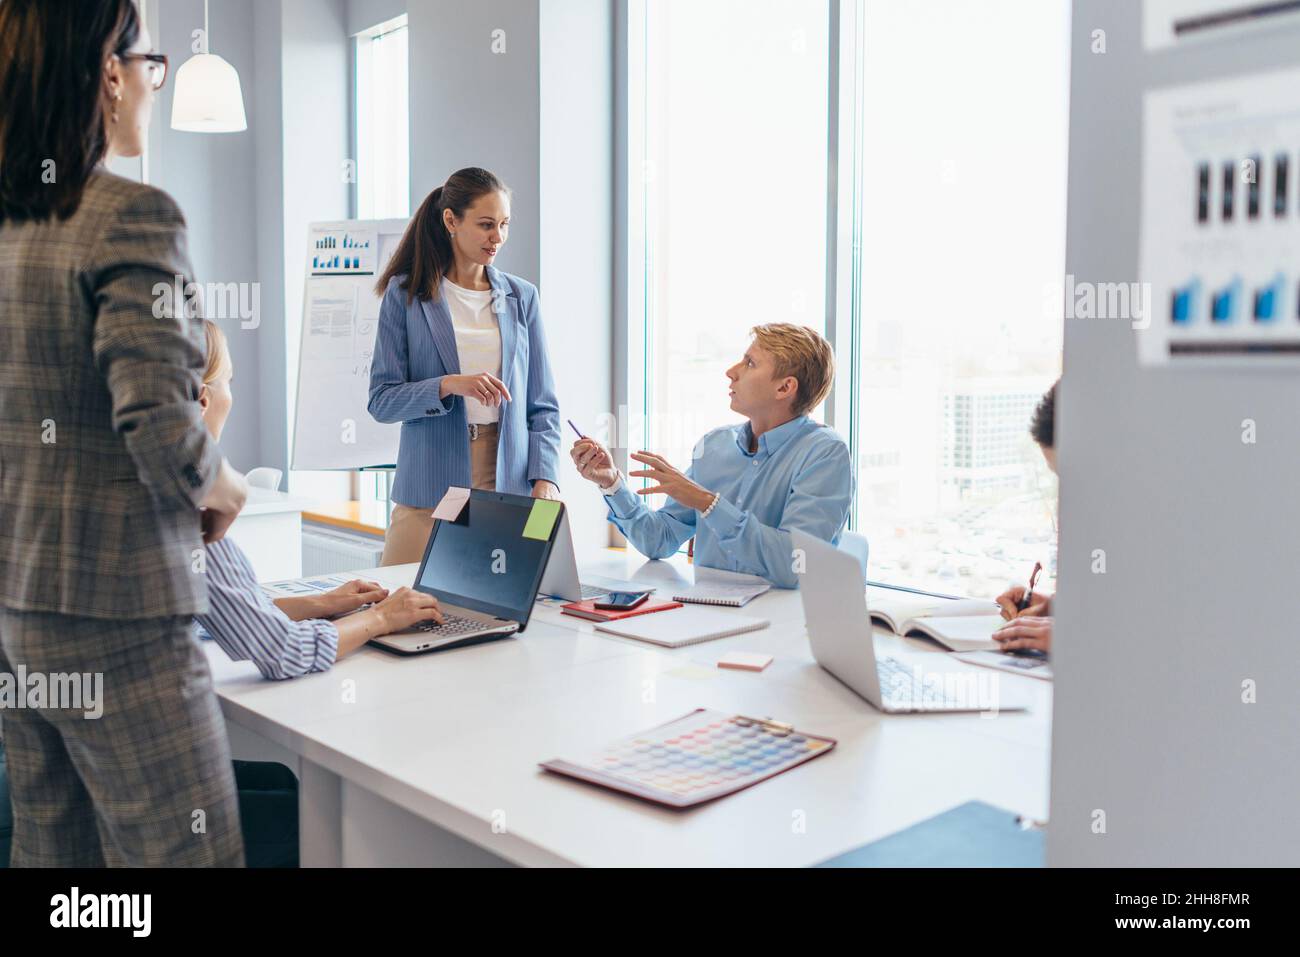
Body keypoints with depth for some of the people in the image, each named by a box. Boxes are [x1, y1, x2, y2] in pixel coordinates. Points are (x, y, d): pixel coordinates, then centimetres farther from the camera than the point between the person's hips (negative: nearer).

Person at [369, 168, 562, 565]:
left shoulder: (521, 296, 10)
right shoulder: (406, 293, 2)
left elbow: (542, 405, 8)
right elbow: (382, 400, -2)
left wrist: (545, 480, -6)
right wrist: (448, 386, -19)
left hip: (510, 486, 2)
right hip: (430, 487, -2)